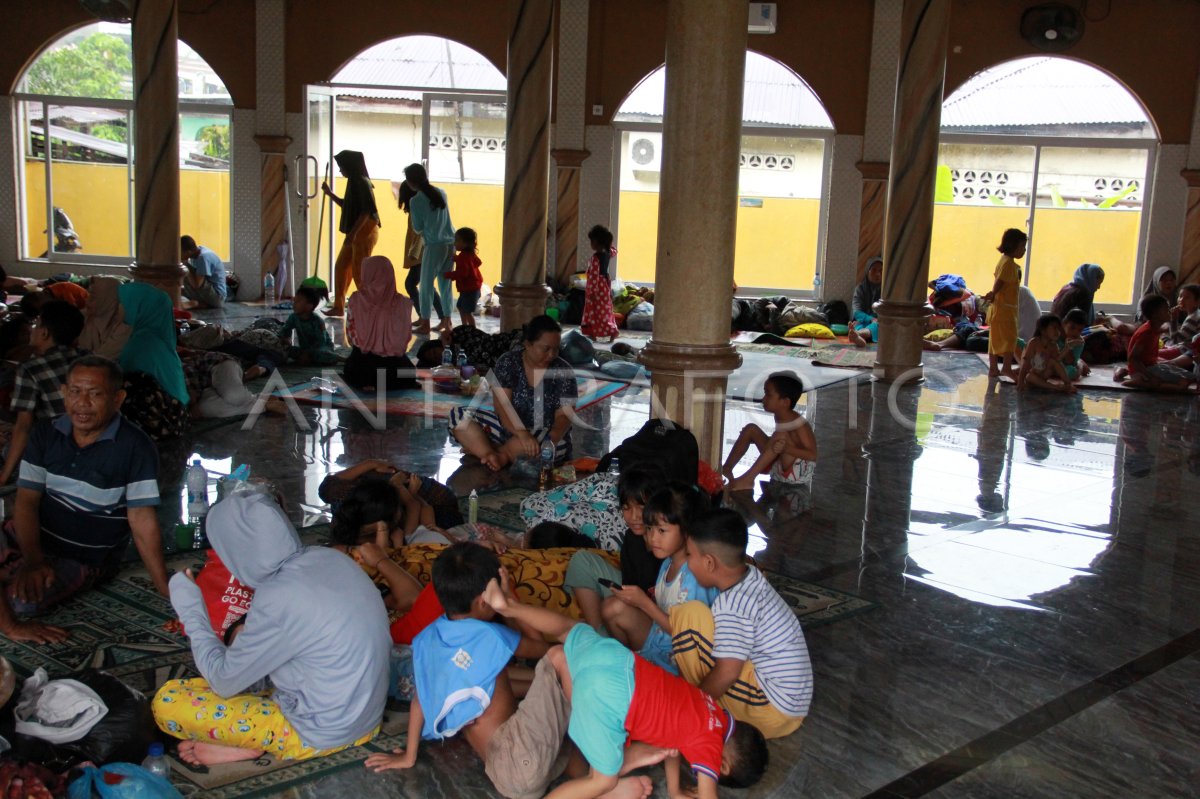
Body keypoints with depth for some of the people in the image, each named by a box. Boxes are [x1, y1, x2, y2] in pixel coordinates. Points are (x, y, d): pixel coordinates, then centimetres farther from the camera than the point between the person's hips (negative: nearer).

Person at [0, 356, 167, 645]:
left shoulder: (136, 448, -14)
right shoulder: (45, 434, 0)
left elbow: (142, 522, -16)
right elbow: (27, 501, -3)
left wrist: (169, 593, -22)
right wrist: (33, 561, -19)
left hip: (84, 560, -4)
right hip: (30, 540, 4)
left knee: (23, 598, -27)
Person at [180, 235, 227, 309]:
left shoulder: (203, 257, -24)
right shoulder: (198, 251, 3)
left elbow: (196, 285, -27)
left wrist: (187, 264, -18)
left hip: (217, 295, -10)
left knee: (187, 279, -22)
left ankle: (202, 303, -6)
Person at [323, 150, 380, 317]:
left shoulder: (362, 183, -15)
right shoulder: (355, 182, 14)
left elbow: (366, 211, -21)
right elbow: (347, 206, 26)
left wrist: (352, 233, -22)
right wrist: (329, 193, 21)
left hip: (364, 232, -10)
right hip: (356, 233, 10)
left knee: (359, 272, -7)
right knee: (341, 266, 13)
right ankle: (338, 307, 21)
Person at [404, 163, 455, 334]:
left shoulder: (416, 200, -9)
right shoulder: (441, 193, 9)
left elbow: (418, 228, -3)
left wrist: (411, 218, 15)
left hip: (434, 246, -6)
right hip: (451, 243, 6)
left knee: (426, 284, 4)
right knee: (445, 284, 14)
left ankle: (425, 324, 5)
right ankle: (447, 321, 19)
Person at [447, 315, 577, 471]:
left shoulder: (563, 372, -7)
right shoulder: (508, 362, -7)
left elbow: (564, 415, -13)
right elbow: (502, 405, -17)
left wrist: (552, 440, -36)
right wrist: (523, 434, -36)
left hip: (544, 436, -1)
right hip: (507, 428, 2)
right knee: (458, 415, -14)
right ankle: (491, 456, -33)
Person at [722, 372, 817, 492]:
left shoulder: (800, 426, -22)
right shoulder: (780, 417, 0)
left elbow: (812, 455, -29)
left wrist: (787, 448, -40)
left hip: (797, 473, -8)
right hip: (778, 466, 9)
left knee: (781, 435, -33)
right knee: (751, 429, 2)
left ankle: (747, 479, -33)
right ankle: (726, 469, -3)